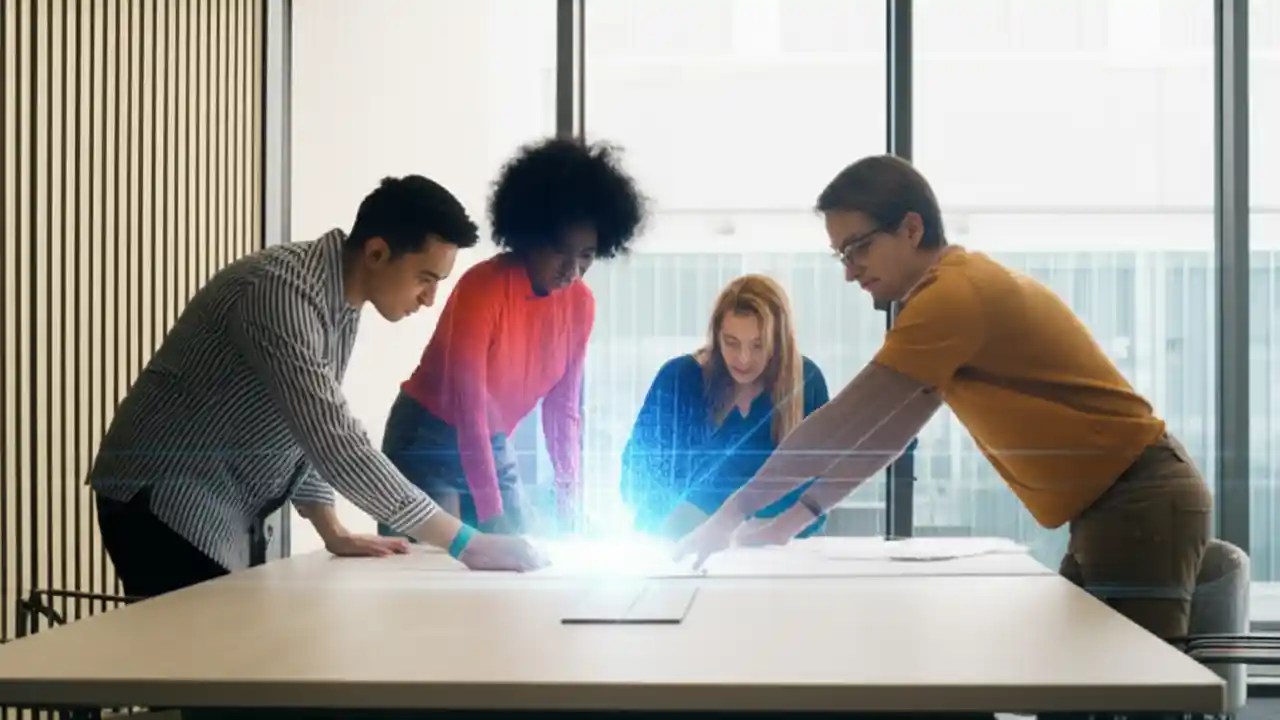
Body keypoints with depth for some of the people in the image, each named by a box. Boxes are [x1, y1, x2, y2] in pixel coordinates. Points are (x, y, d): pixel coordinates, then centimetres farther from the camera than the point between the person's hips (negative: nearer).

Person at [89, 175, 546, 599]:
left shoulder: (343, 303, 3)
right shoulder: (279, 292, -27)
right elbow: (333, 440, -34)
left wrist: (334, 534, 3)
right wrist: (463, 543, -33)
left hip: (230, 512, 9)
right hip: (167, 504, -9)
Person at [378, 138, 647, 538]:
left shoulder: (581, 304, -5)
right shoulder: (482, 288, -24)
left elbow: (563, 407, 0)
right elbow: (467, 406, -27)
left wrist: (568, 502, -9)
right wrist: (491, 516, -32)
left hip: (494, 448, 6)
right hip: (427, 443, -6)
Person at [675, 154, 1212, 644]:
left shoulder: (954, 294, -18)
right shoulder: (960, 288, 15)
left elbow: (841, 425, -16)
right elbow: (885, 432, 17)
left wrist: (732, 516, -9)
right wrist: (795, 517, 12)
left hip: (1141, 507, -10)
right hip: (1110, 511, 10)